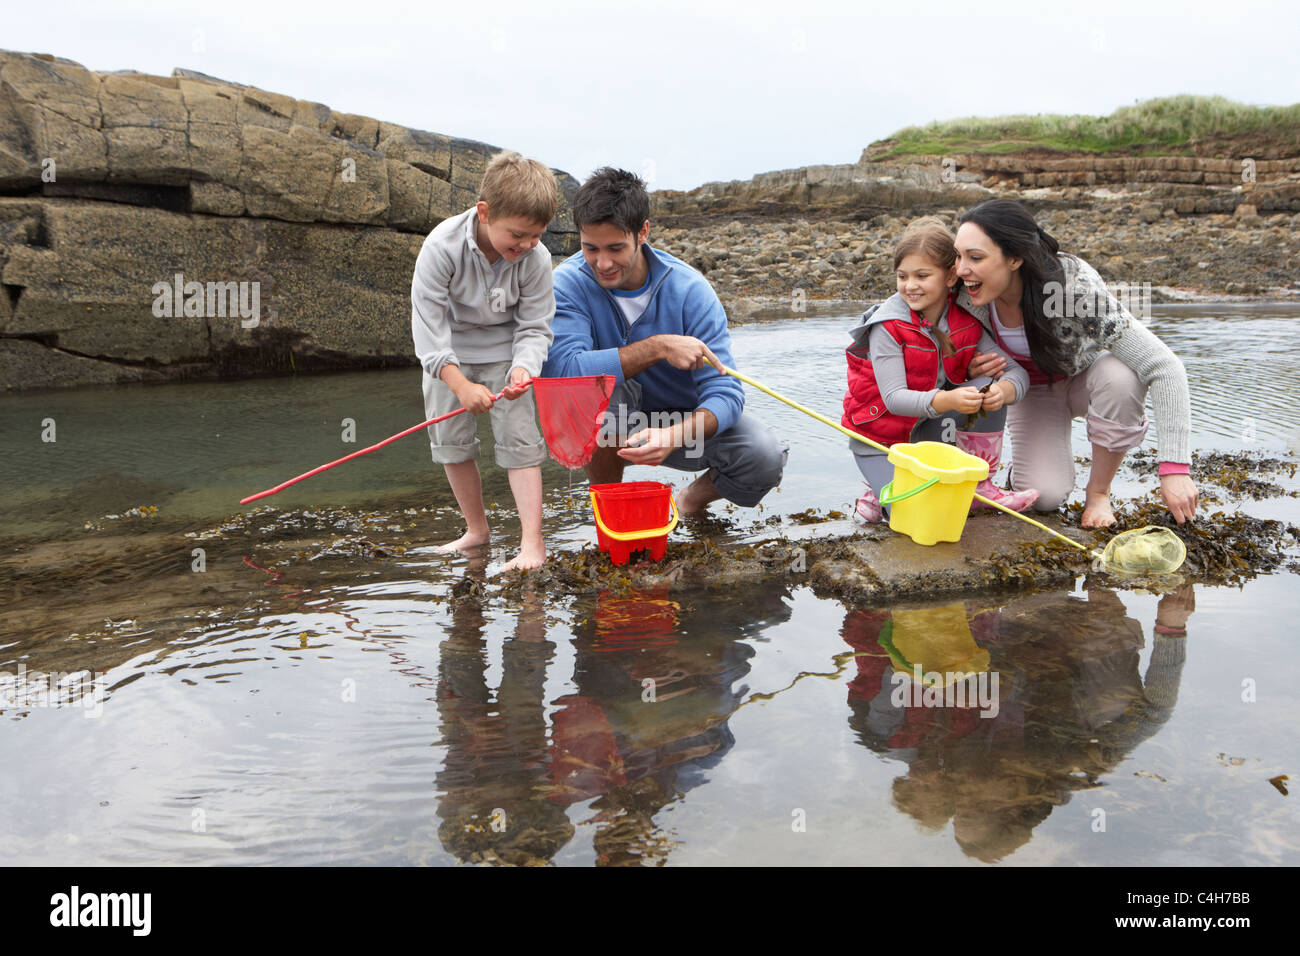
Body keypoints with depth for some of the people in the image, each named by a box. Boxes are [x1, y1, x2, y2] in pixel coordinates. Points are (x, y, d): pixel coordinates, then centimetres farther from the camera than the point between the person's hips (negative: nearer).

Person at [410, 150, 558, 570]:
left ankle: (532, 543, -8)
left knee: (519, 440, -10)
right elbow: (429, 324, -24)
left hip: (504, 351, -1)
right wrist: (461, 385, -32)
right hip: (448, 354, 1)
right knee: (450, 441, 6)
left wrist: (522, 370, -35)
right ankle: (476, 529, 23)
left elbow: (534, 328, -14)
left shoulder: (535, 258, -22)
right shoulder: (442, 247, -27)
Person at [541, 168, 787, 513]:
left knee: (765, 457, -26)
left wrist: (673, 436, -47)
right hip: (610, 428, 0)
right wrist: (658, 347, -38)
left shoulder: (689, 289, -20)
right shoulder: (569, 283, -19)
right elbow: (560, 368, -36)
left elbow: (723, 392, -26)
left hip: (687, 417, 1)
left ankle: (696, 497, 10)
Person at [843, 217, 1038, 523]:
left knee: (988, 388, -19)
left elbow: (1016, 371, -12)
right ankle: (881, 492, 10)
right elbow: (894, 398, -29)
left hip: (929, 428, 5)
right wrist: (948, 400, -47)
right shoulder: (887, 326, -22)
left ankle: (981, 488, -4)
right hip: (879, 438, -5)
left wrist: (1003, 391, -37)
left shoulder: (966, 322, -8)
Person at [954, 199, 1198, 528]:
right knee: (1044, 496, -22)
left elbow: (1165, 368, -35)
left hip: (1086, 376, -1)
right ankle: (1026, 459, 16)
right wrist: (970, 372, -30)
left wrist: (1174, 467, -40)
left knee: (1120, 376, -37)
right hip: (1031, 390, 1)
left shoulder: (1075, 287, -36)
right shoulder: (967, 298, -26)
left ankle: (1098, 492, -13)